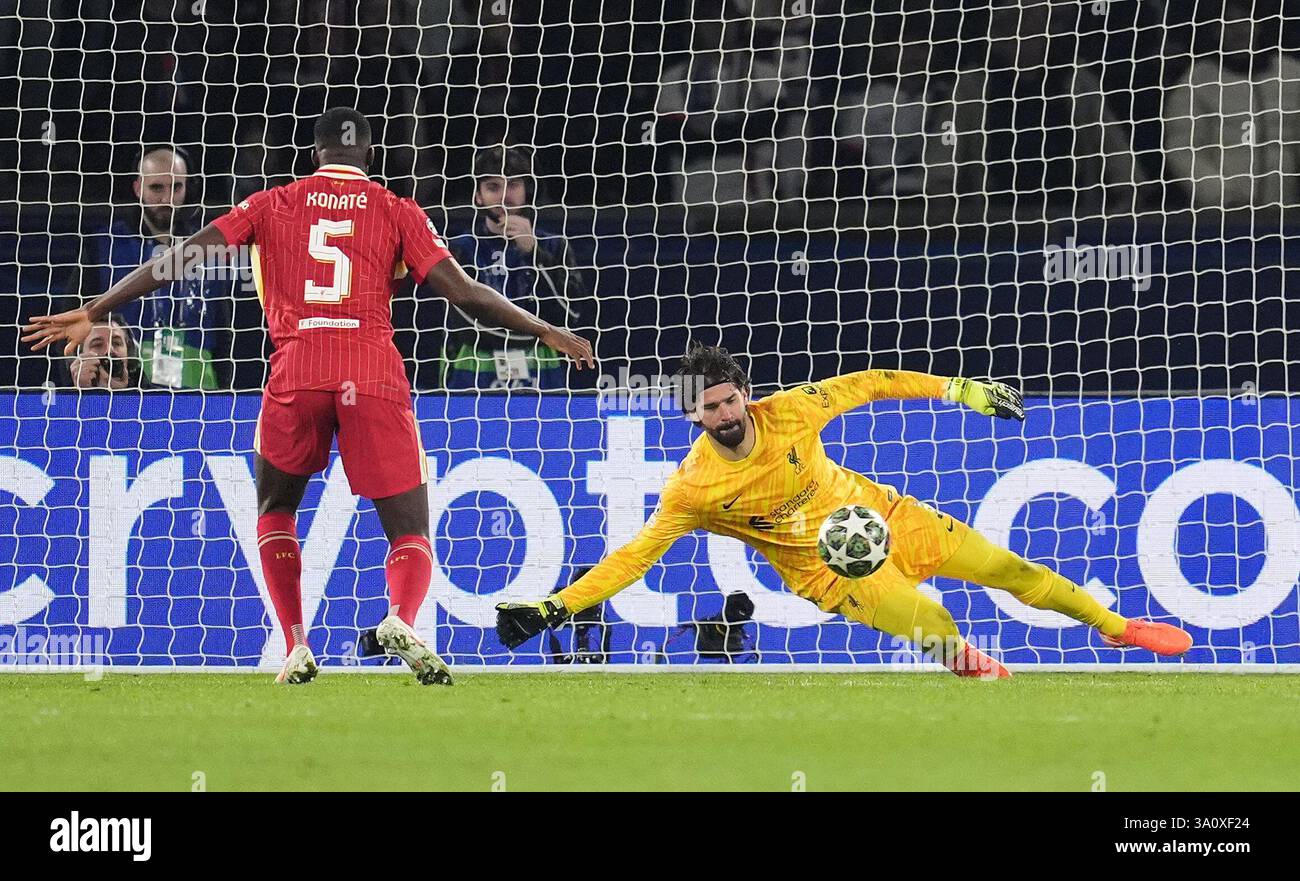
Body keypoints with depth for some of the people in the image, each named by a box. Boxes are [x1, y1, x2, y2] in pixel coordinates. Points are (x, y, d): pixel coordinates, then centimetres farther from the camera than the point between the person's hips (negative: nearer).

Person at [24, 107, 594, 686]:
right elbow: (464, 292, 5)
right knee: (411, 536, 4)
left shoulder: (271, 205, 14)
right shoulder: (397, 212, 12)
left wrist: (94, 313, 11)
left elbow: (181, 260, 8)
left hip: (295, 376, 1)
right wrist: (547, 334, 16)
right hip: (375, 377, -1)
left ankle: (296, 647, 7)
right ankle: (401, 617, -29)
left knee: (275, 513, 25)